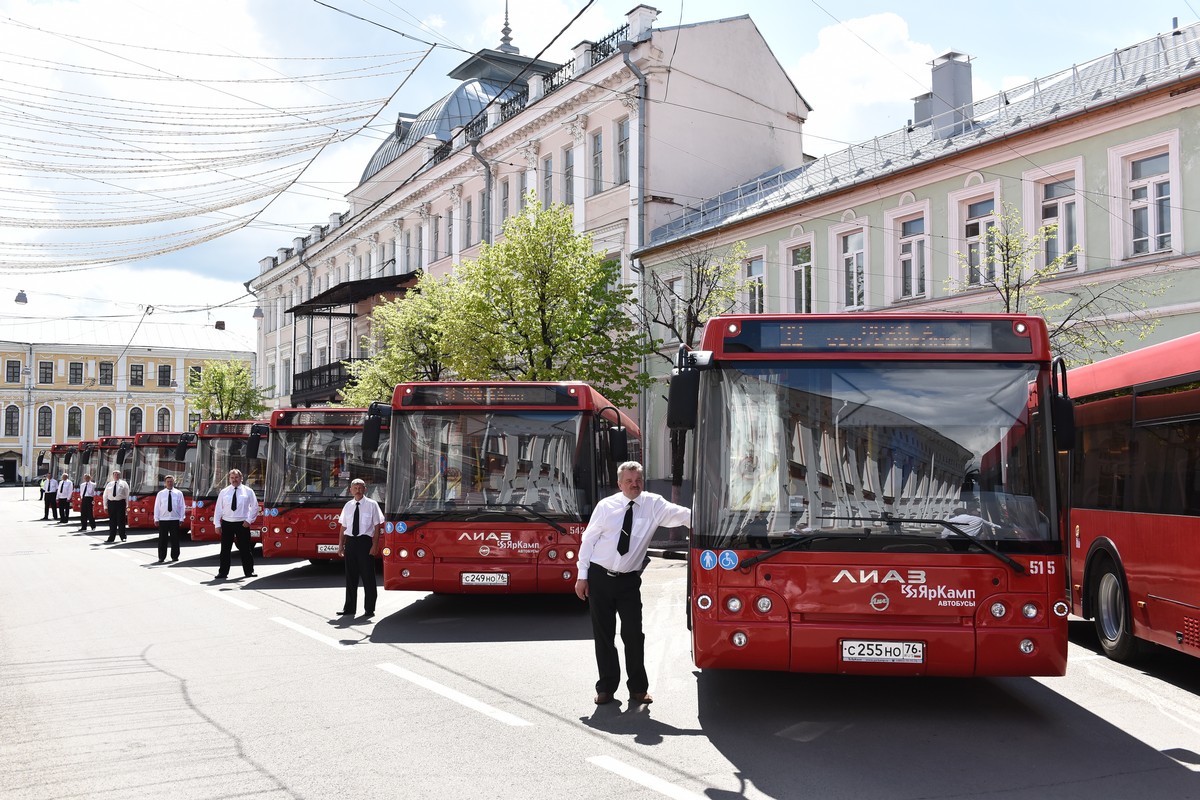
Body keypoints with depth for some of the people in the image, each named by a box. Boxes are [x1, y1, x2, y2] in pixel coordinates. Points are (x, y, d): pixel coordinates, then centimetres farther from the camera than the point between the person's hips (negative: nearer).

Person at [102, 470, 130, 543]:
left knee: (121, 520, 0)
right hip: (111, 503, 2)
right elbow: (105, 496, 13)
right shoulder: (109, 484, 13)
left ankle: (123, 537, 10)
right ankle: (111, 538, 6)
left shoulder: (123, 484, 6)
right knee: (112, 521, 3)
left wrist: (127, 505, -2)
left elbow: (127, 495, 4)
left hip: (120, 503, -2)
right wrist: (105, 506, 7)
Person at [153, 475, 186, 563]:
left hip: (175, 519, 0)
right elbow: (157, 507, 5)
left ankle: (175, 556, 13)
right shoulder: (160, 494, 7)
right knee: (162, 539, 2)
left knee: (175, 539, 4)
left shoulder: (178, 493, 5)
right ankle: (161, 557, 8)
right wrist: (156, 519, -1)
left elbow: (182, 507, 4)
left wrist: (181, 519, -2)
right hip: (163, 519, 0)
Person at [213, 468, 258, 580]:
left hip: (242, 524, -1)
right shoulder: (224, 492, 7)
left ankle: (249, 571, 14)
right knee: (225, 549, 3)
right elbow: (218, 508, 6)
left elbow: (254, 507, 5)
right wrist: (217, 524, 0)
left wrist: (249, 520, -4)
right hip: (227, 524, 1)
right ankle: (223, 572, 9)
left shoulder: (248, 491, 3)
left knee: (245, 549, 3)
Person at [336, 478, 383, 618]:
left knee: (368, 576, 0)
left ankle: (369, 609, 8)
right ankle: (349, 608, 18)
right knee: (350, 576, 10)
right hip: (350, 542, 4)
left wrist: (375, 545, -11)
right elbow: (343, 527, 13)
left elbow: (377, 526, -3)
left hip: (365, 541, -4)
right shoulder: (348, 506, 11)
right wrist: (341, 545, 7)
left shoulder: (372, 505, -1)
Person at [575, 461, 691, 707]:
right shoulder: (606, 506, -4)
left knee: (633, 634, -2)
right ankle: (606, 687, 21)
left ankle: (638, 689, 14)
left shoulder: (653, 505, -3)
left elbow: (681, 515, -16)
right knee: (603, 634, 7)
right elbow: (588, 539, 0)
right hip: (599, 577, 0)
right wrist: (582, 576, -1)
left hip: (629, 581, 0)